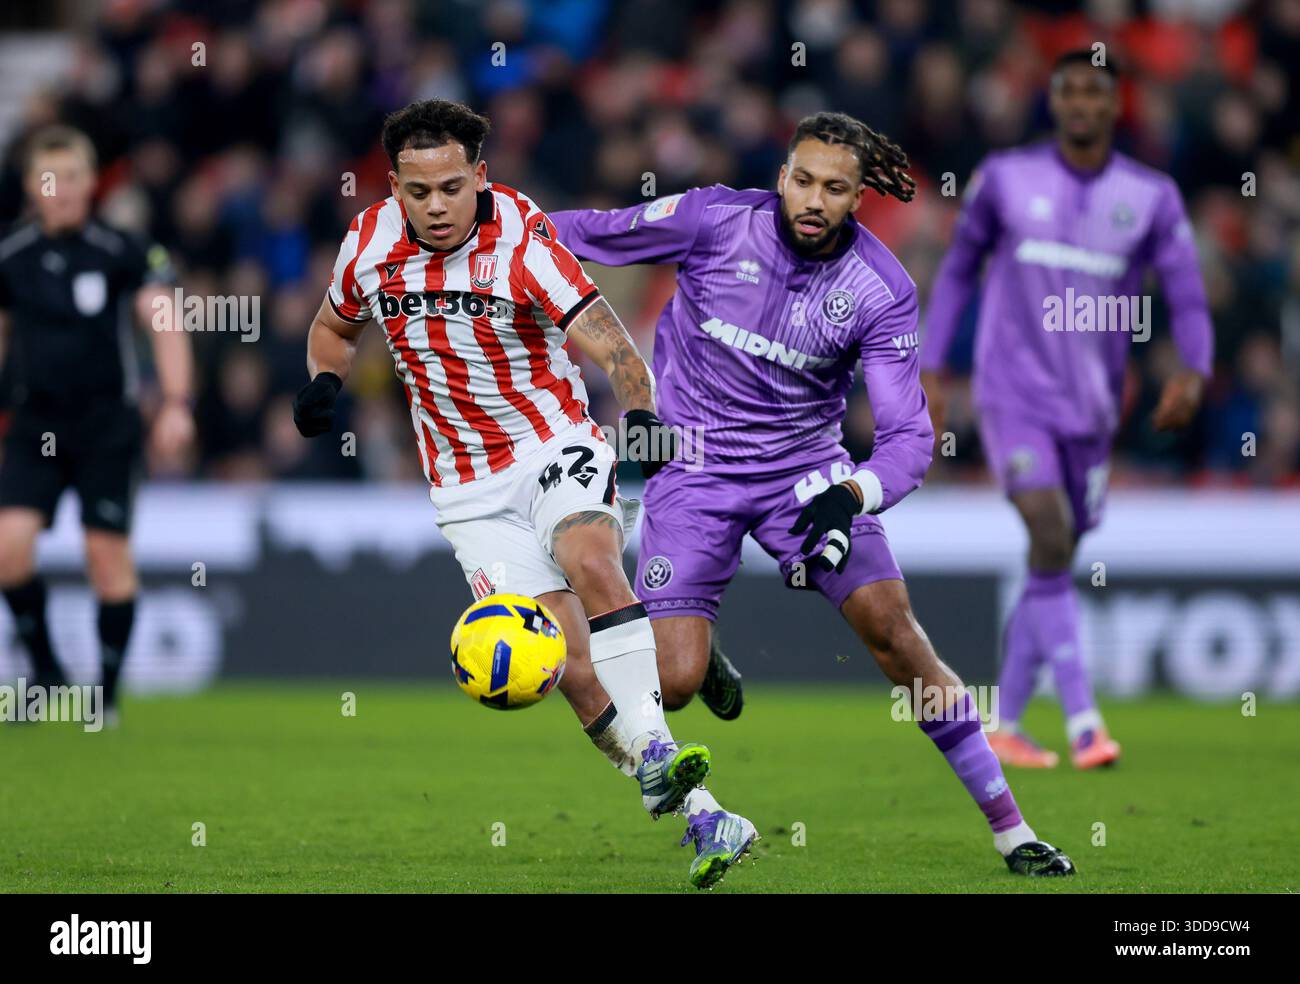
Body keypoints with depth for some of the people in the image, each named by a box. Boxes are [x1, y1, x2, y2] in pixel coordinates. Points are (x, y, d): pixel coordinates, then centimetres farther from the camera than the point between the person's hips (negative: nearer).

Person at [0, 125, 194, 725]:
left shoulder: (121, 252, -6)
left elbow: (164, 323, -9)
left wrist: (176, 404, -20)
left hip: (108, 424, -2)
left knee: (109, 553, -5)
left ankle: (107, 692, 8)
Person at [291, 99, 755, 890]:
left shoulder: (522, 240, -16)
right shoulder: (370, 245, -3)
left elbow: (611, 345, -25)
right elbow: (337, 325, 19)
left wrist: (642, 414, -44)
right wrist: (325, 381, -2)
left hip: (556, 446, -2)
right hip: (469, 489, 2)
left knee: (591, 562, -35)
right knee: (572, 665, -10)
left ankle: (656, 752, -36)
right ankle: (702, 819, -7)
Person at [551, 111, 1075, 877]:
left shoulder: (883, 290, -14)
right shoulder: (714, 221, -16)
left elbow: (908, 435, -17)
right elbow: (589, 234, -1)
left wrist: (850, 496, -36)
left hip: (806, 466, 1)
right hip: (695, 466, -1)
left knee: (891, 625, -12)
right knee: (673, 683, -16)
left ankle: (1009, 826, -1)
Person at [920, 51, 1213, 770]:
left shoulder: (1151, 198, 1)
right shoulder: (1006, 178, -2)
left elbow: (1189, 302, -1)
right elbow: (959, 267, 10)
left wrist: (1192, 374, -21)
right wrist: (931, 371, 5)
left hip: (1090, 410, 3)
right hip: (1013, 396, -3)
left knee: (1053, 566, 8)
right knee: (1050, 538, -21)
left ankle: (1005, 726, 22)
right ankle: (1082, 723, -25)